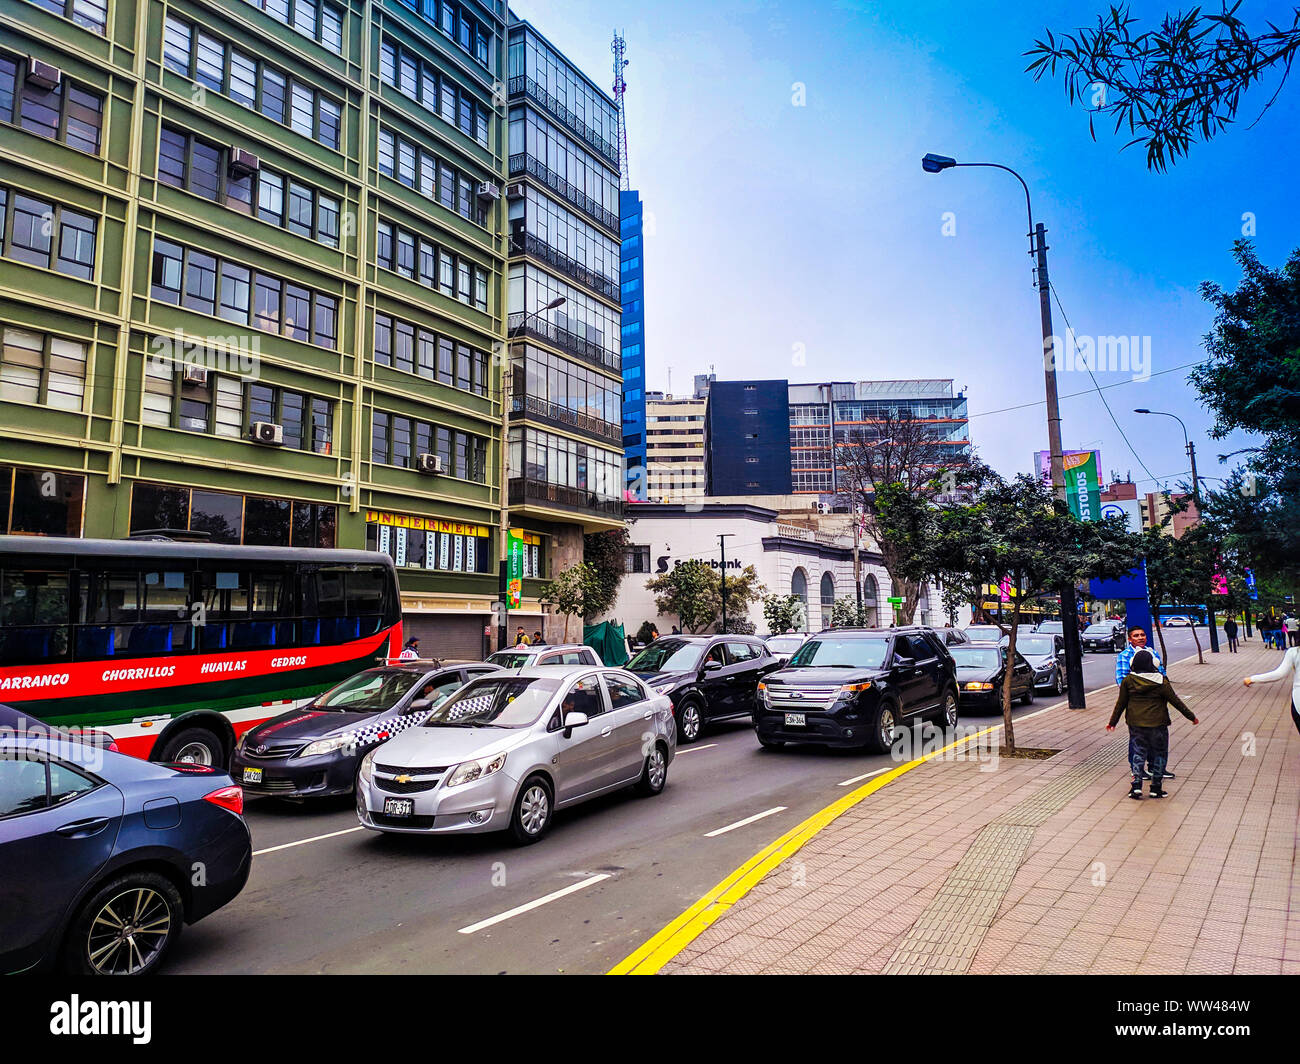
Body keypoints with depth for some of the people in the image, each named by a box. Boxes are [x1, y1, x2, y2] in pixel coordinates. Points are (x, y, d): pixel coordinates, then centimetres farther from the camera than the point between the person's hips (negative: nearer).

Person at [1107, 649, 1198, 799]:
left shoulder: (1128, 681, -4)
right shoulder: (1161, 682, -10)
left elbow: (1121, 703, 2)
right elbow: (1175, 701, -3)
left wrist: (1113, 722, 12)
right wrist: (1191, 716, 11)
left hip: (1135, 723, 2)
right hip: (1157, 723, -2)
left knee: (1138, 752, 11)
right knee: (1160, 753, 12)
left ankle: (1136, 785, -1)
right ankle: (1156, 788, 13)